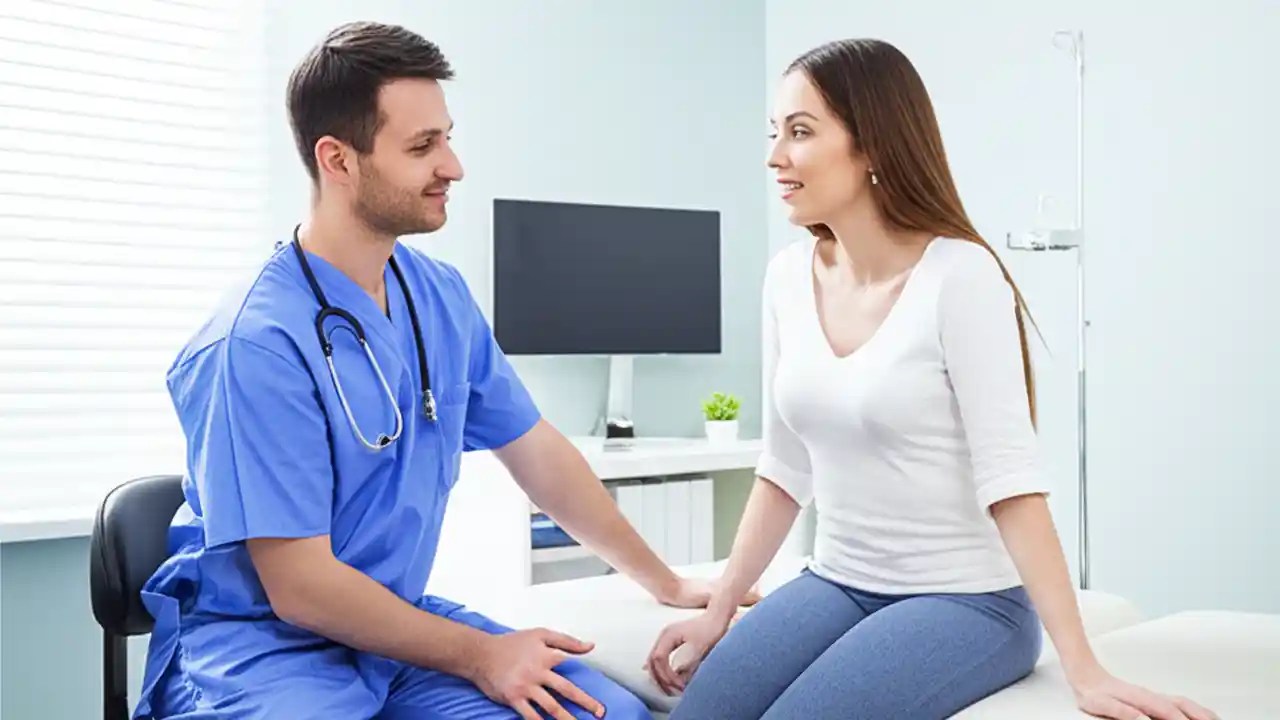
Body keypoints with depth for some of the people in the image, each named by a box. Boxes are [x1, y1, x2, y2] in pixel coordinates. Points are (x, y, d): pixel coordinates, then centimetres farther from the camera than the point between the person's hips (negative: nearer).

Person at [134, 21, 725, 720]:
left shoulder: (443, 297, 0)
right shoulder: (258, 344, -21)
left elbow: (538, 455, 9)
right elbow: (299, 588, -19)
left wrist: (667, 586, 14)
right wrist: (479, 656, -12)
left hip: (402, 619, 6)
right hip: (265, 641, -6)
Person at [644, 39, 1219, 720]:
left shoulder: (959, 276, -17)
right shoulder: (790, 275, 1)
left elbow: (1009, 478, -20)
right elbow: (784, 470, 7)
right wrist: (719, 610, 4)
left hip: (966, 600, -5)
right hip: (835, 586, 6)